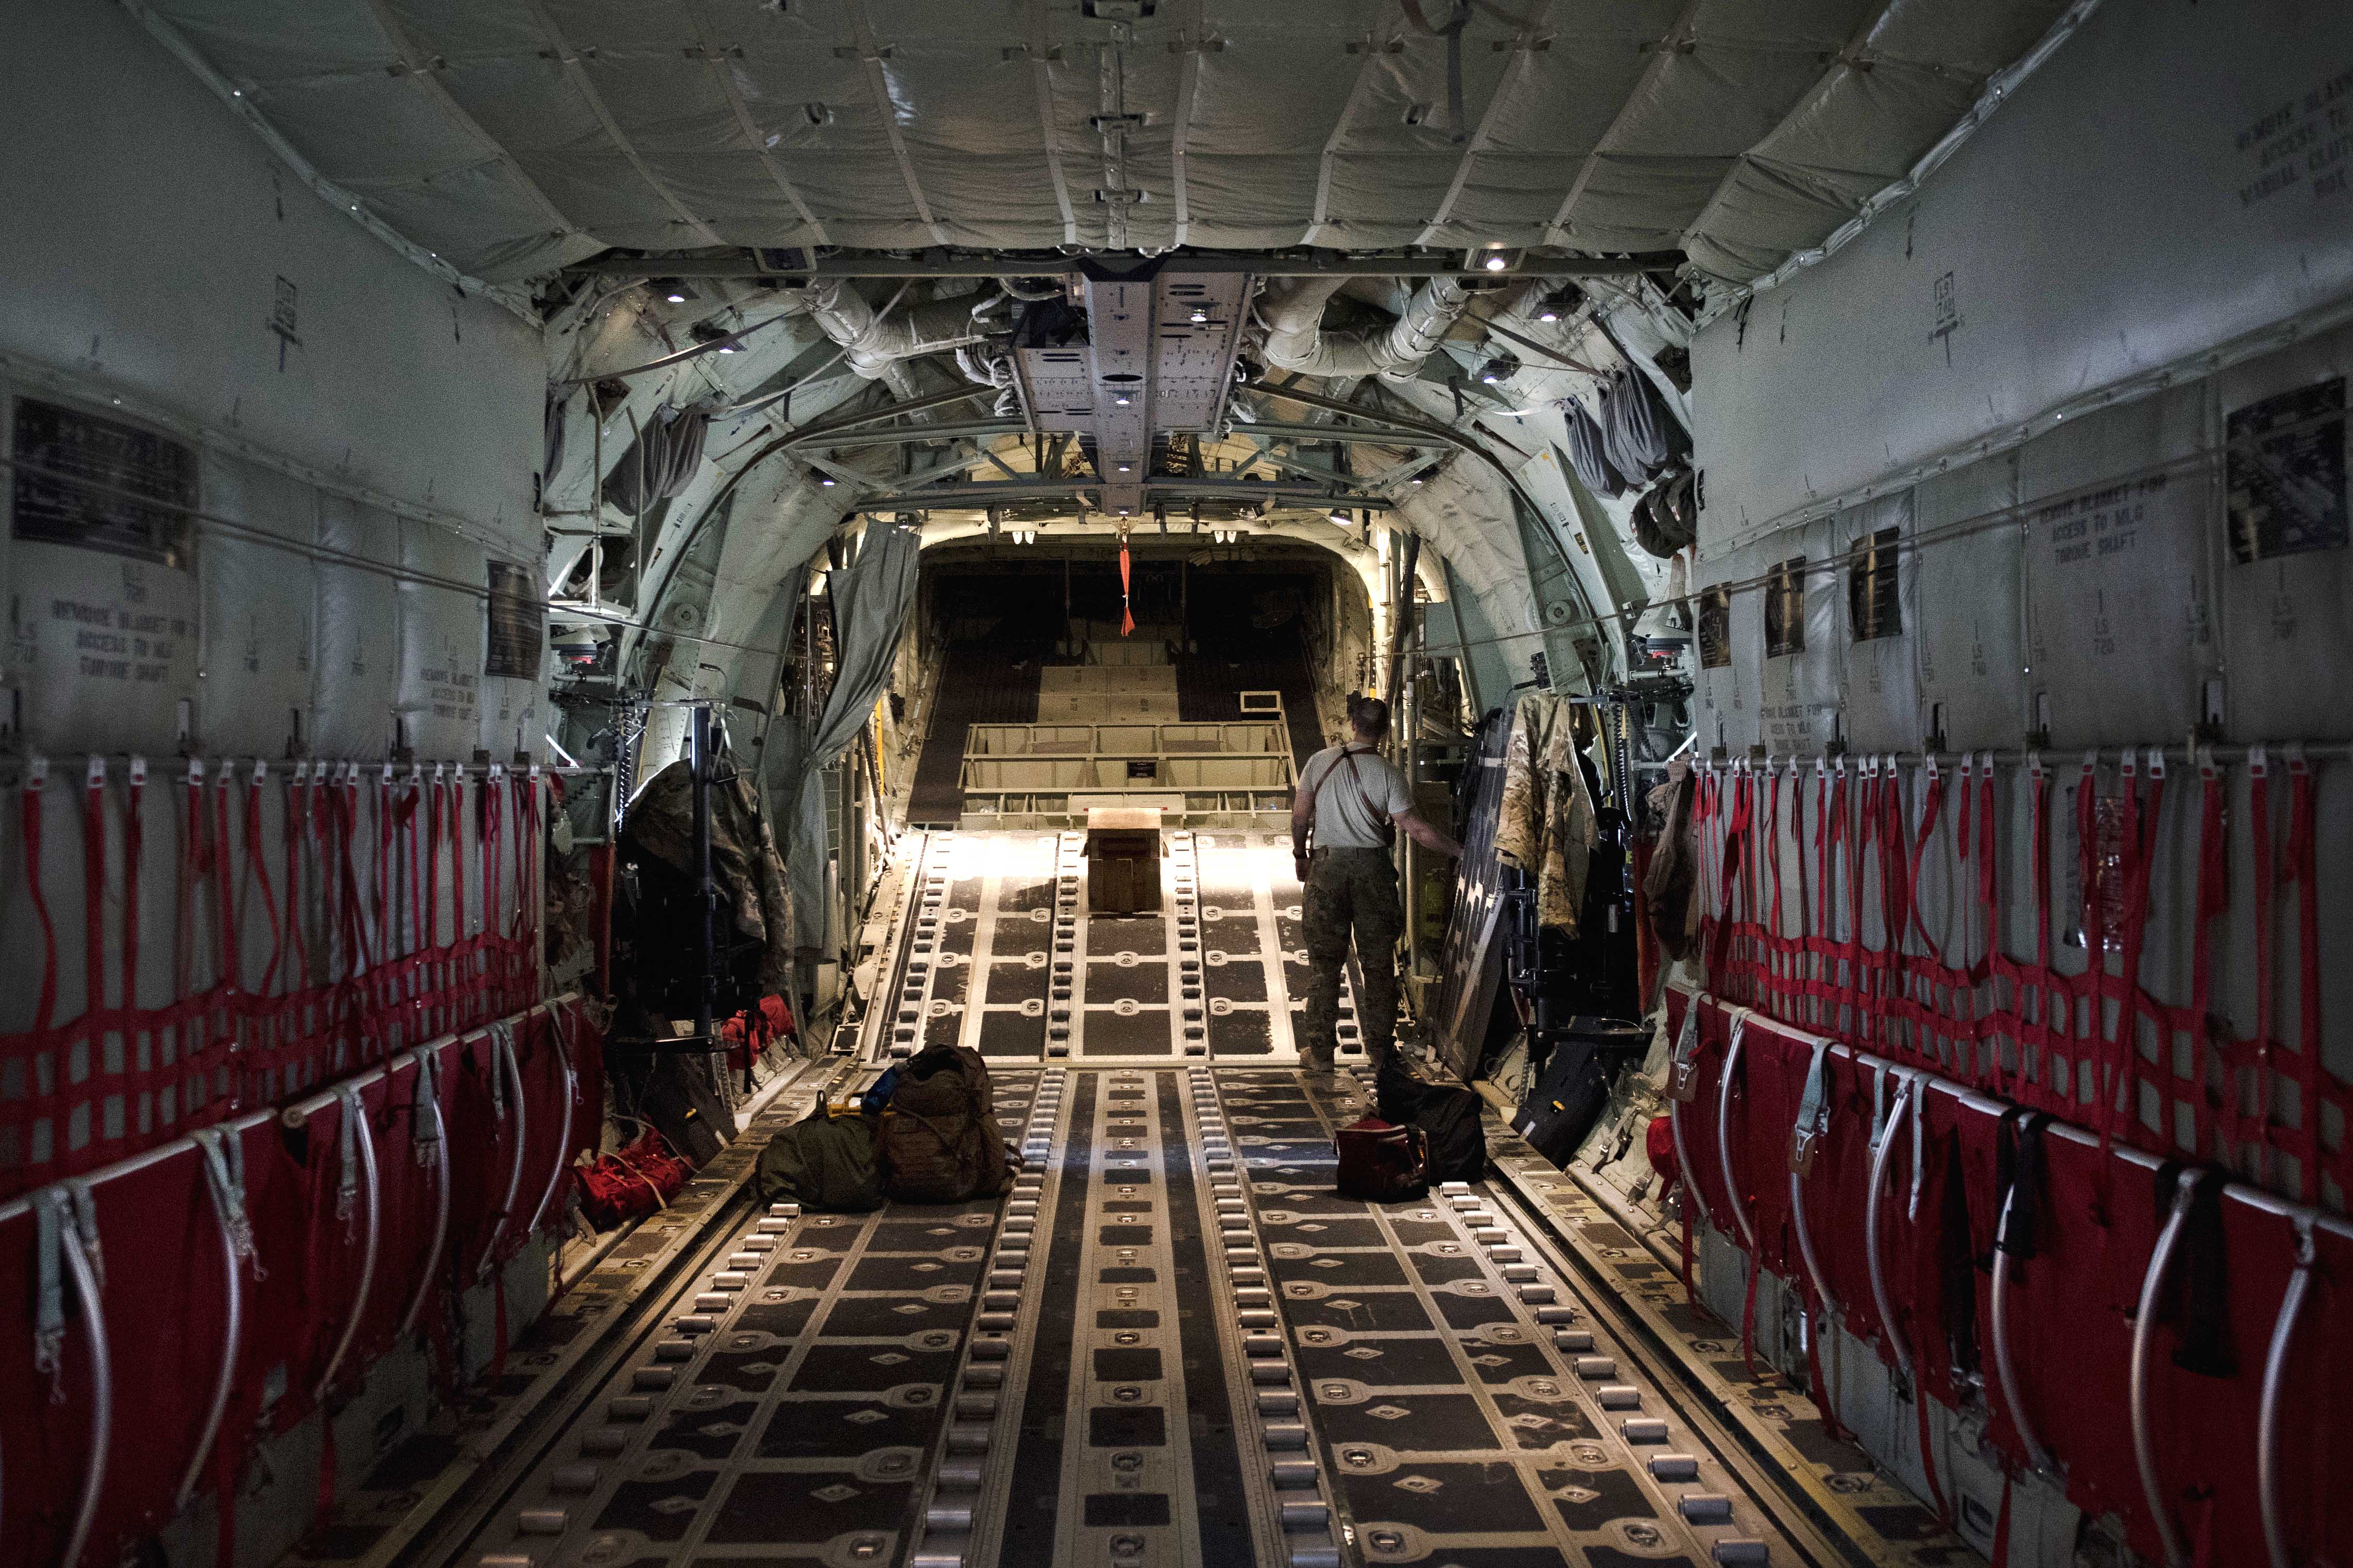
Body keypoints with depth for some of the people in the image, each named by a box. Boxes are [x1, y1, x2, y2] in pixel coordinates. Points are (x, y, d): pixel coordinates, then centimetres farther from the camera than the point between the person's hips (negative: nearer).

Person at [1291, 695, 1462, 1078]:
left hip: (1328, 865, 1)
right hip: (1373, 867, -1)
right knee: (1378, 962, 10)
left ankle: (1320, 1050, 8)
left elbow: (1299, 816, 4)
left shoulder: (1320, 761, 0)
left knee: (1324, 961, 7)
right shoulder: (1388, 775, -6)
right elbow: (1416, 829, -8)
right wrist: (1460, 852, 1)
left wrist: (1300, 855, 20)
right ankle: (1381, 1050, 15)